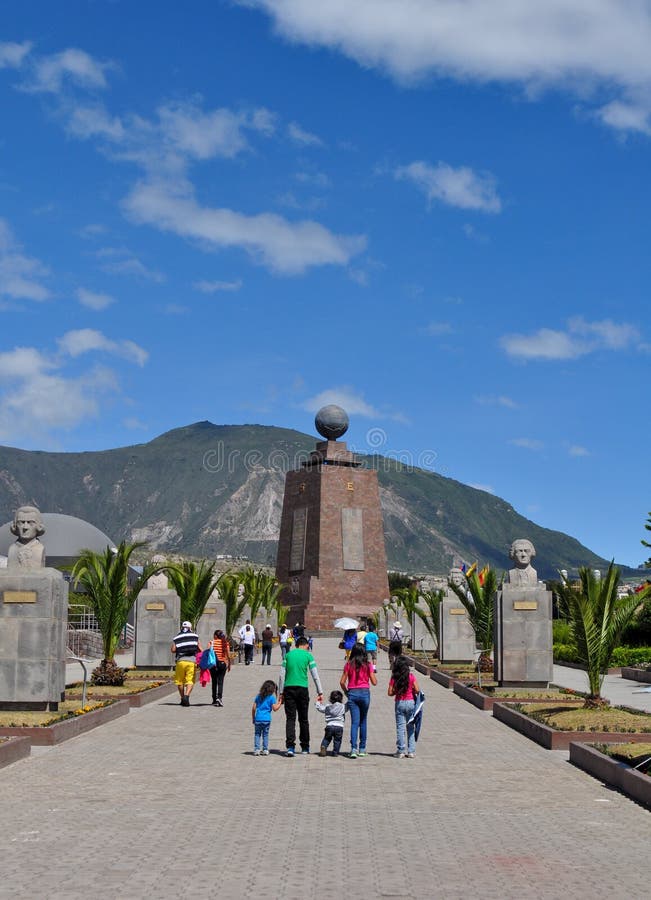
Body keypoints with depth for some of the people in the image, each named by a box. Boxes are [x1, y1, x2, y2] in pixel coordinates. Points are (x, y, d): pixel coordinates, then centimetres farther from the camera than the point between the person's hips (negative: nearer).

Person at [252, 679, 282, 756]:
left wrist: (253, 718, 17)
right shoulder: (271, 697, -2)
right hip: (266, 719, -2)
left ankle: (256, 749, 2)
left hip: (258, 719, 2)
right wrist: (280, 703, 9)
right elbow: (274, 708, -6)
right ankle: (265, 750, 11)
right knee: (265, 735, 8)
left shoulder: (258, 696, 10)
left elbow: (253, 708, 9)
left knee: (257, 734, 8)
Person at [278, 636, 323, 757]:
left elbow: (282, 675, 7)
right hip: (302, 688, -1)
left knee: (290, 718, -1)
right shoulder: (308, 656, 4)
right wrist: (320, 692, 7)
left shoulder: (288, 655, 9)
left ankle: (290, 747, -14)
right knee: (303, 719, 11)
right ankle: (305, 747, 20)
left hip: (288, 688, 1)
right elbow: (315, 676, 2)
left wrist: (281, 693, 11)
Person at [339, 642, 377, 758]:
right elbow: (374, 682, -1)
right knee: (363, 721, 15)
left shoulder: (349, 664, 0)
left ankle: (354, 748, -17)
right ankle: (362, 749, 20)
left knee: (354, 722, -2)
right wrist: (374, 672, 16)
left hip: (352, 693, 0)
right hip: (365, 693, 0)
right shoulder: (367, 665, -1)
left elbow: (342, 682, -3)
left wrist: (346, 692, 13)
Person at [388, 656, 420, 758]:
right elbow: (417, 690, -10)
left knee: (400, 727, 5)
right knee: (411, 727, 9)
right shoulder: (411, 676, -6)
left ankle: (401, 751, 4)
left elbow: (390, 693, -6)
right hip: (410, 702, 0)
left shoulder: (394, 678, -5)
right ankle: (411, 751, 9)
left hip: (399, 703, 0)